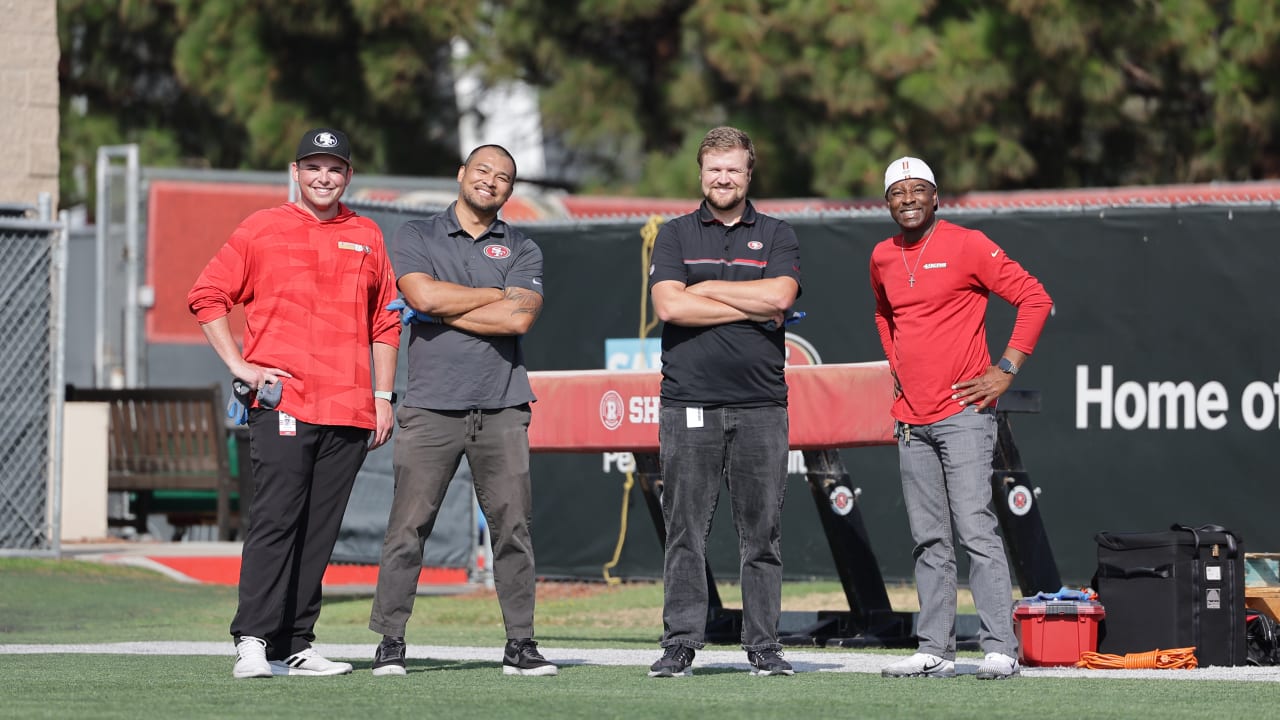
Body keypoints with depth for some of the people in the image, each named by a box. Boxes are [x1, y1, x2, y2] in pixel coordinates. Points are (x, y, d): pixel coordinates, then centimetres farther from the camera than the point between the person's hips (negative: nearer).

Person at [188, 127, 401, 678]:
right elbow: (207, 296, 4)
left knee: (319, 531, 3)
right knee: (275, 519, -14)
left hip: (349, 409, 4)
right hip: (281, 403, -4)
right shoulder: (261, 229, 5)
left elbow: (385, 322, 19)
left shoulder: (366, 237, 16)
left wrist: (383, 396, 12)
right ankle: (253, 641, -16)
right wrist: (238, 365, -5)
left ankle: (293, 647, 6)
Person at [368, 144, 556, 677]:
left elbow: (519, 318, -5)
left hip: (501, 409, 2)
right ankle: (390, 643, -3)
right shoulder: (416, 237, 11)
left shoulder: (522, 251, 13)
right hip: (431, 408, -1)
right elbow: (423, 295, -8)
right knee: (408, 528, -6)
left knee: (513, 527, -2)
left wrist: (441, 310, -6)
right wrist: (497, 295, 0)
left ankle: (520, 644, 3)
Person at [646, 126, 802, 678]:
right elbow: (669, 305, -6)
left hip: (761, 406, 0)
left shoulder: (776, 237, 11)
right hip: (688, 405, 0)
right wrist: (752, 309, -6)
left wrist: (706, 288, -3)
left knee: (761, 533, 1)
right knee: (685, 532, -2)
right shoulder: (675, 236, 10)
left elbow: (779, 296, -8)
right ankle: (680, 644, 2)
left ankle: (763, 646, 5)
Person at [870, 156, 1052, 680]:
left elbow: (1035, 298, -7)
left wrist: (1006, 370, -11)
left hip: (962, 414, -6)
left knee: (976, 532, -13)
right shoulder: (882, 258, 13)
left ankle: (1000, 649, -14)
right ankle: (934, 651, 10)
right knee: (929, 541, 7)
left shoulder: (966, 245, -7)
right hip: (910, 420, 6)